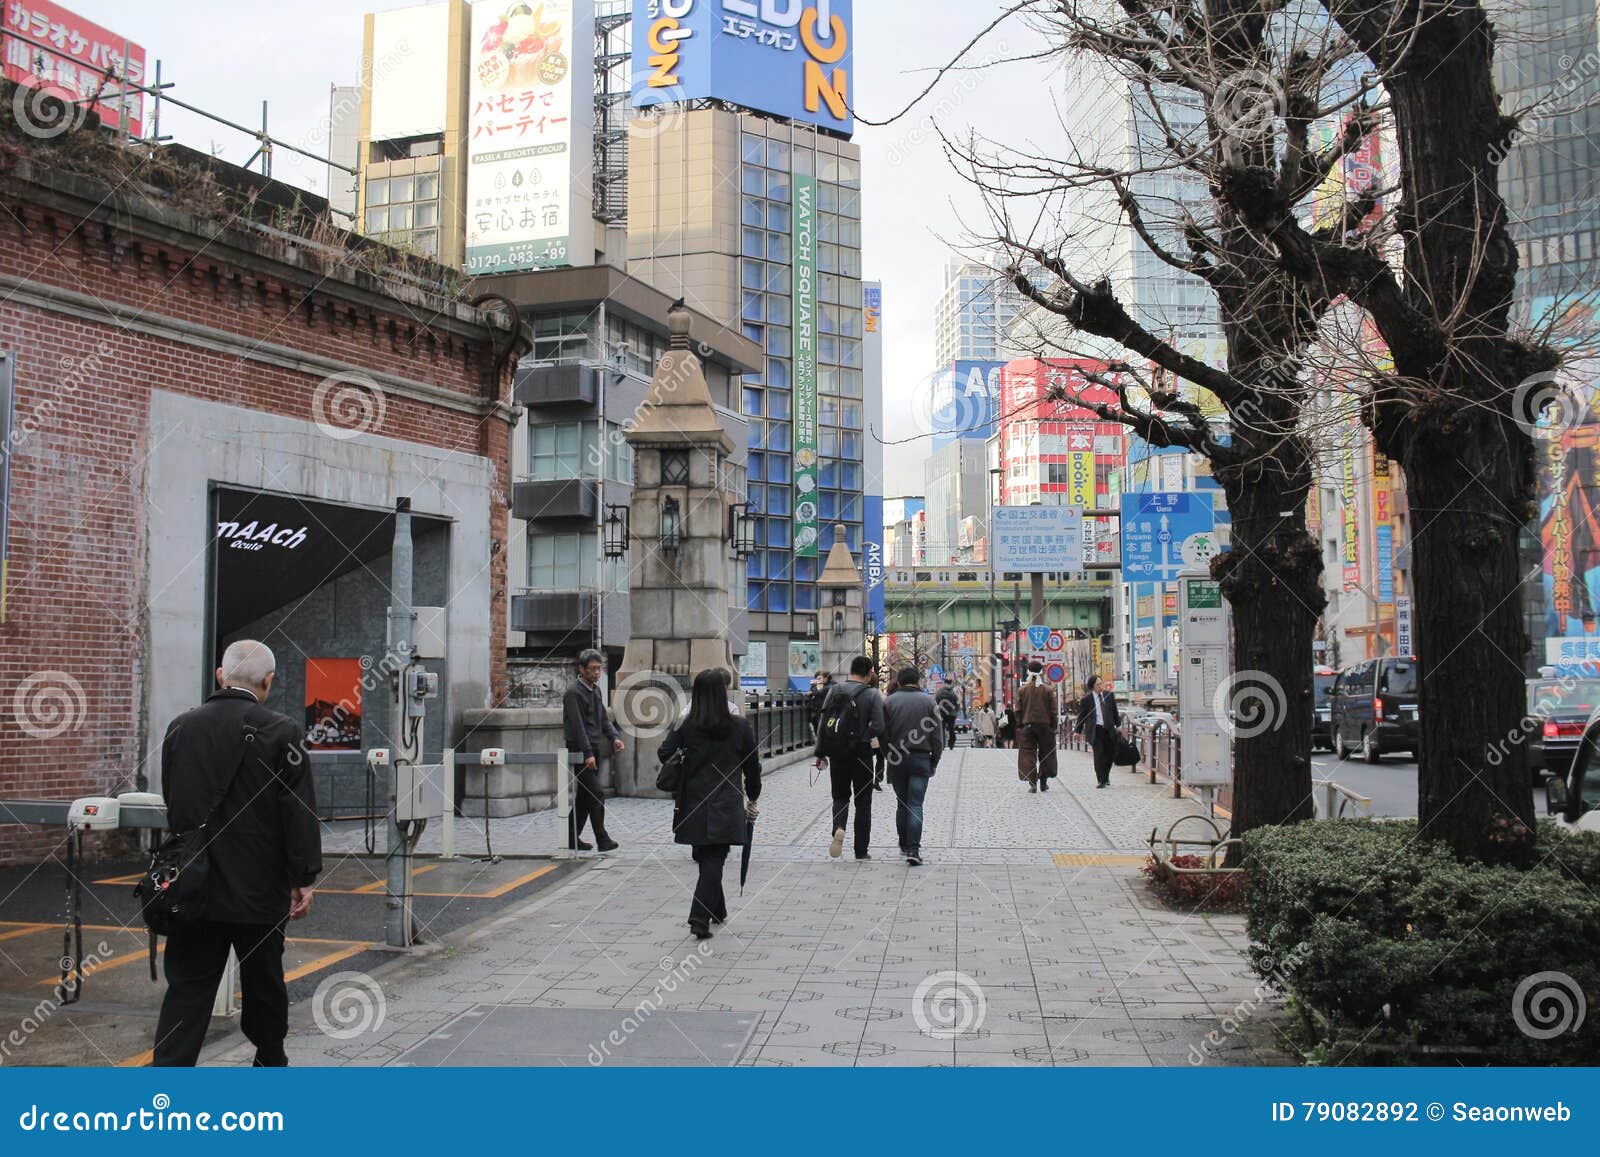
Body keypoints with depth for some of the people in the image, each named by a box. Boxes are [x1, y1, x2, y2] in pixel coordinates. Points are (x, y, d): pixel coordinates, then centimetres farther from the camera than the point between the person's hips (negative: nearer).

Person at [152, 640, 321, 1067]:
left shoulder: (180, 727, 3)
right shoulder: (281, 732, -11)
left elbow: (173, 804, 13)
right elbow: (299, 811, -12)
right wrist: (303, 879, -5)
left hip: (194, 885, 3)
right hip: (259, 888, -3)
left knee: (188, 985, 5)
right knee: (263, 982, 14)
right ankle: (271, 1060, 30)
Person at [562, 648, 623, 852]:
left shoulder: (596, 690, 15)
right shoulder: (573, 692, -13)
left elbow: (603, 718, 19)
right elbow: (577, 726, -18)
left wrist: (614, 737, 1)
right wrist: (588, 754, -21)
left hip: (594, 750, 9)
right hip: (580, 751, -9)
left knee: (584, 796, 11)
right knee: (596, 795, -10)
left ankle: (573, 838, 18)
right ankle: (602, 840, -7)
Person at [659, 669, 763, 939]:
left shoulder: (685, 726, -4)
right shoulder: (740, 726, -4)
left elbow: (665, 755, -5)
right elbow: (752, 766, 4)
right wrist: (752, 797, 18)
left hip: (694, 806, 2)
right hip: (726, 808, -2)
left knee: (706, 859, 17)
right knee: (714, 861, 0)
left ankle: (717, 912, 29)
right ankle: (700, 917, -11)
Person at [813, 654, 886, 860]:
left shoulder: (835, 690, 2)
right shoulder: (872, 694, -7)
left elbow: (822, 724, 2)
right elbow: (878, 727, -15)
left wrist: (820, 753, 7)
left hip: (836, 754, 2)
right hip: (862, 755, -2)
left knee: (840, 796, 16)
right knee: (863, 801, 10)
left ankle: (838, 828, -14)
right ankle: (861, 850, 12)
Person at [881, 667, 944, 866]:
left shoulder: (889, 701, 1)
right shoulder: (928, 701, 2)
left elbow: (883, 733, -1)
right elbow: (938, 736, 2)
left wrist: (887, 757, 9)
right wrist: (934, 762, 10)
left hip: (896, 759, 1)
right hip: (921, 759, -1)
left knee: (902, 803, 15)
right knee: (915, 804, -2)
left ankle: (904, 845, 22)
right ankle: (913, 850, -11)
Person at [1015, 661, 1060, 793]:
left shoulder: (1022, 690, -1)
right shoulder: (1048, 690, -3)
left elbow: (1018, 711, 0)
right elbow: (1053, 711, -2)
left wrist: (1019, 726, 7)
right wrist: (1053, 727, 6)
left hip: (1027, 726, 0)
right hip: (1045, 726, 0)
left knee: (1028, 753, 1)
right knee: (1045, 754, 12)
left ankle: (1032, 783, -8)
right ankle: (1043, 783, 15)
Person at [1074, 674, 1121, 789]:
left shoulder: (1109, 695, 6)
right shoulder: (1086, 699, -5)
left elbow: (1115, 712, 16)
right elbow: (1081, 716, 3)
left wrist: (1118, 724, 17)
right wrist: (1078, 731, 5)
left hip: (1109, 729, 4)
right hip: (1095, 730, -4)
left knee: (1111, 753, 6)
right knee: (1099, 754, -9)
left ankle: (1106, 776, 32)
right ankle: (1101, 780, 0)